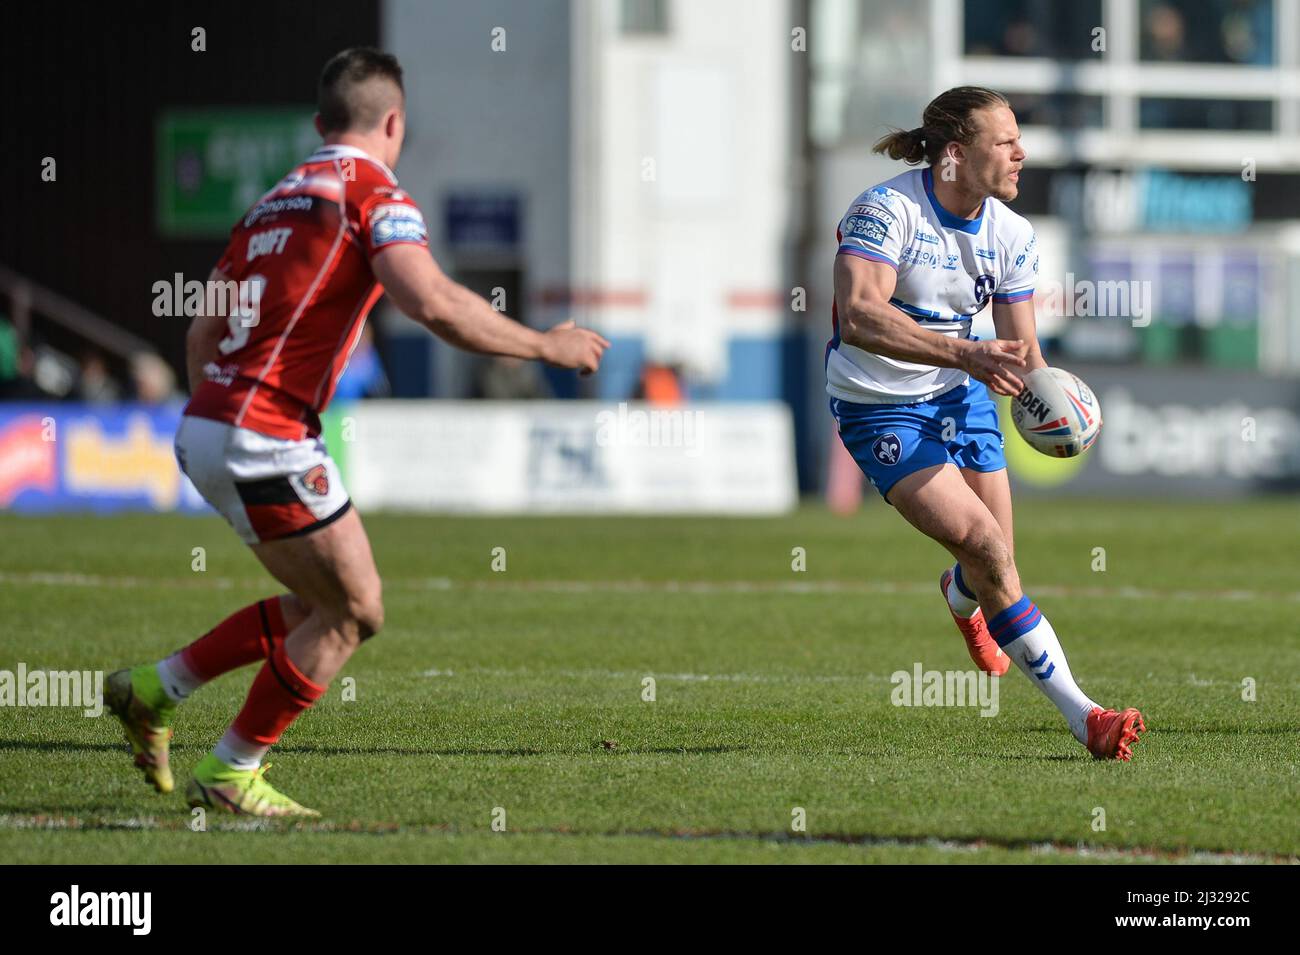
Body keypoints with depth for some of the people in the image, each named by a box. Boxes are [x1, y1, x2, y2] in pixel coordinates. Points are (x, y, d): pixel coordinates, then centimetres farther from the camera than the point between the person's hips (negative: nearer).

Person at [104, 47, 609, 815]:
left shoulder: (274, 204, 19)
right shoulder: (375, 197, -6)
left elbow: (203, 334, 21)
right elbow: (435, 304, -22)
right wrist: (544, 345, -12)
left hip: (204, 428, 9)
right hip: (269, 440, -9)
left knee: (324, 608, 18)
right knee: (353, 613, 5)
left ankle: (154, 691, 19)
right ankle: (233, 773, 10)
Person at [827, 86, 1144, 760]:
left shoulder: (1012, 235, -3)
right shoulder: (885, 210, -23)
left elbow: (1019, 348, 0)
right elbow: (858, 318, -36)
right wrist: (967, 355, -45)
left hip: (961, 396, 6)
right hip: (879, 408, -6)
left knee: (995, 567, 6)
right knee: (985, 546, -20)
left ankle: (959, 598, 49)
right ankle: (1081, 717, -16)